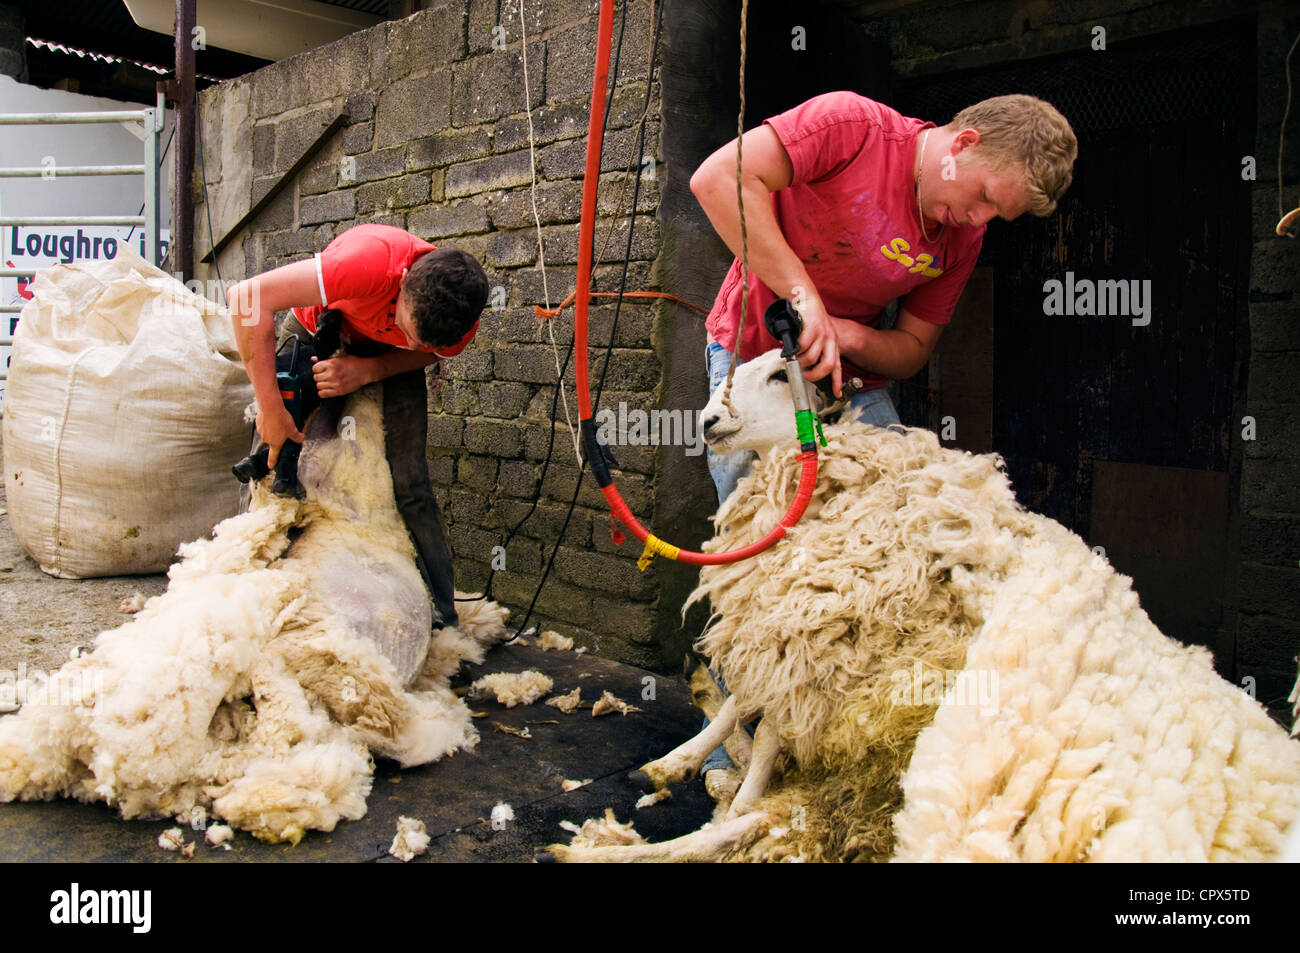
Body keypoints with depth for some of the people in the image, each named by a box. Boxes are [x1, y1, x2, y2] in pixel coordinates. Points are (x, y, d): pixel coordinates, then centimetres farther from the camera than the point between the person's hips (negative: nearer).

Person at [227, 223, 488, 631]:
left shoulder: (460, 320, -31)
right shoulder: (370, 263, -44)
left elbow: (423, 352, -7)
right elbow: (246, 296, -39)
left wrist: (368, 370, -29)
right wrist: (270, 408, -38)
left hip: (386, 354, 1)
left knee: (406, 486, -12)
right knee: (271, 461, -6)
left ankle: (440, 621, -6)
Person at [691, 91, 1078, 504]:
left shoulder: (965, 239, -2)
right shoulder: (853, 126, -19)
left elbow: (913, 350, 3)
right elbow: (718, 178, -31)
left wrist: (848, 336, -20)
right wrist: (802, 289, -35)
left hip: (850, 376, 5)